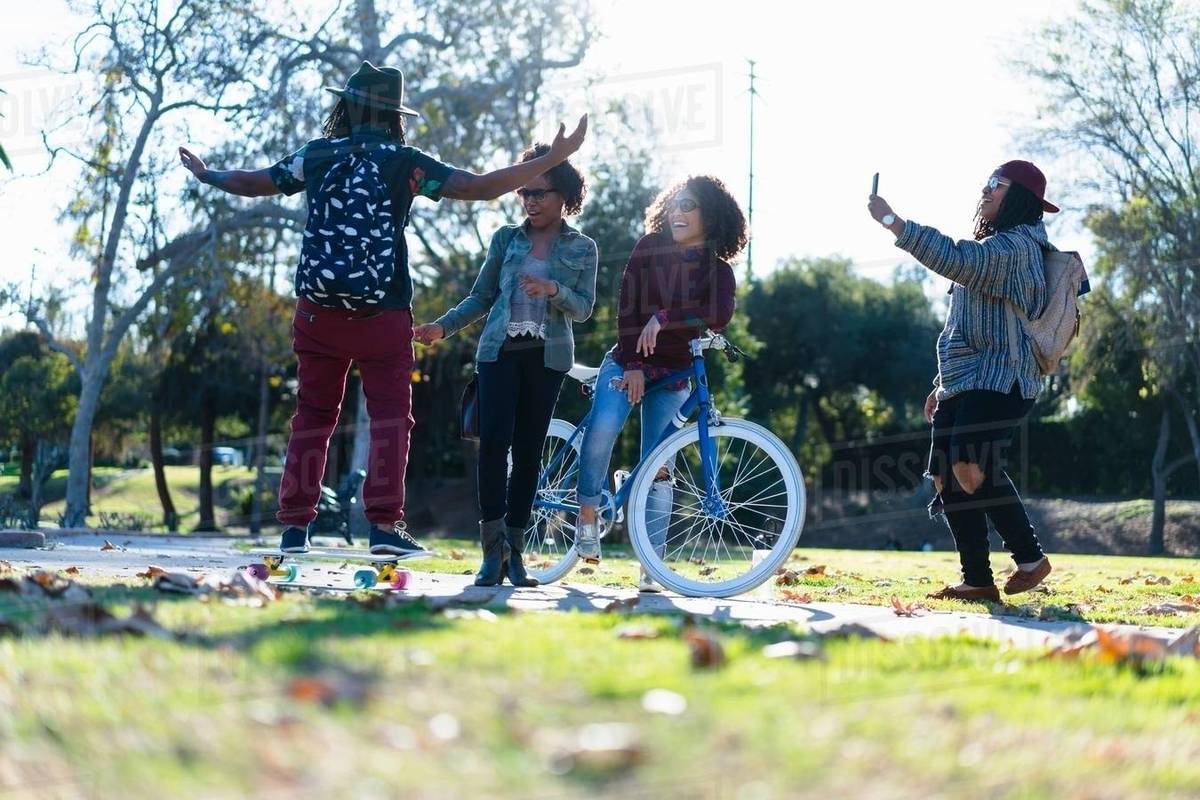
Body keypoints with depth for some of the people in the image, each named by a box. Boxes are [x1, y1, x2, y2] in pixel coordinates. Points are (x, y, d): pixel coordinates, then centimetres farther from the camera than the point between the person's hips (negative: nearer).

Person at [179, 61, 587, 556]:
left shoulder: (319, 154, 4)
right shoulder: (403, 162, -3)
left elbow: (254, 183, 16)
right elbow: (481, 188, -10)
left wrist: (205, 175, 36)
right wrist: (552, 160, -6)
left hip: (318, 311, 3)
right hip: (382, 316, -3)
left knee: (313, 415, 11)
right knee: (390, 416, 4)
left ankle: (295, 526, 12)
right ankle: (384, 524, -5)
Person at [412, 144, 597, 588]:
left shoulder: (582, 248, 7)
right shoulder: (506, 239, 10)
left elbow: (583, 308, -1)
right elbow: (481, 297, 12)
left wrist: (553, 290, -20)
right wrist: (442, 326, -1)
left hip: (547, 356, 0)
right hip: (501, 351, 0)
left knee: (528, 449, 2)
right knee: (494, 440, -14)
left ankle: (513, 549, 9)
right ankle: (493, 547, -11)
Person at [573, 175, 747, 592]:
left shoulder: (718, 271, 0)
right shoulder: (650, 248, 2)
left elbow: (719, 315, -22)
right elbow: (628, 307, -5)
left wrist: (664, 318, -29)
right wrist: (633, 364, -13)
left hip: (673, 376, 0)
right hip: (627, 361, 0)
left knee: (658, 467, -5)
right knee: (602, 429, -28)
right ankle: (588, 512, -9)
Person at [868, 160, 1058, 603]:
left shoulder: (1015, 246, -9)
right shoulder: (993, 247, 24)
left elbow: (956, 259, -28)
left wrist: (893, 222, -28)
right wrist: (944, 383, 25)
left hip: (999, 381, -10)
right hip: (965, 381, 10)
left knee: (972, 468, -25)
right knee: (947, 477, 2)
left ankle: (1030, 557, -10)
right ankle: (978, 581, 5)